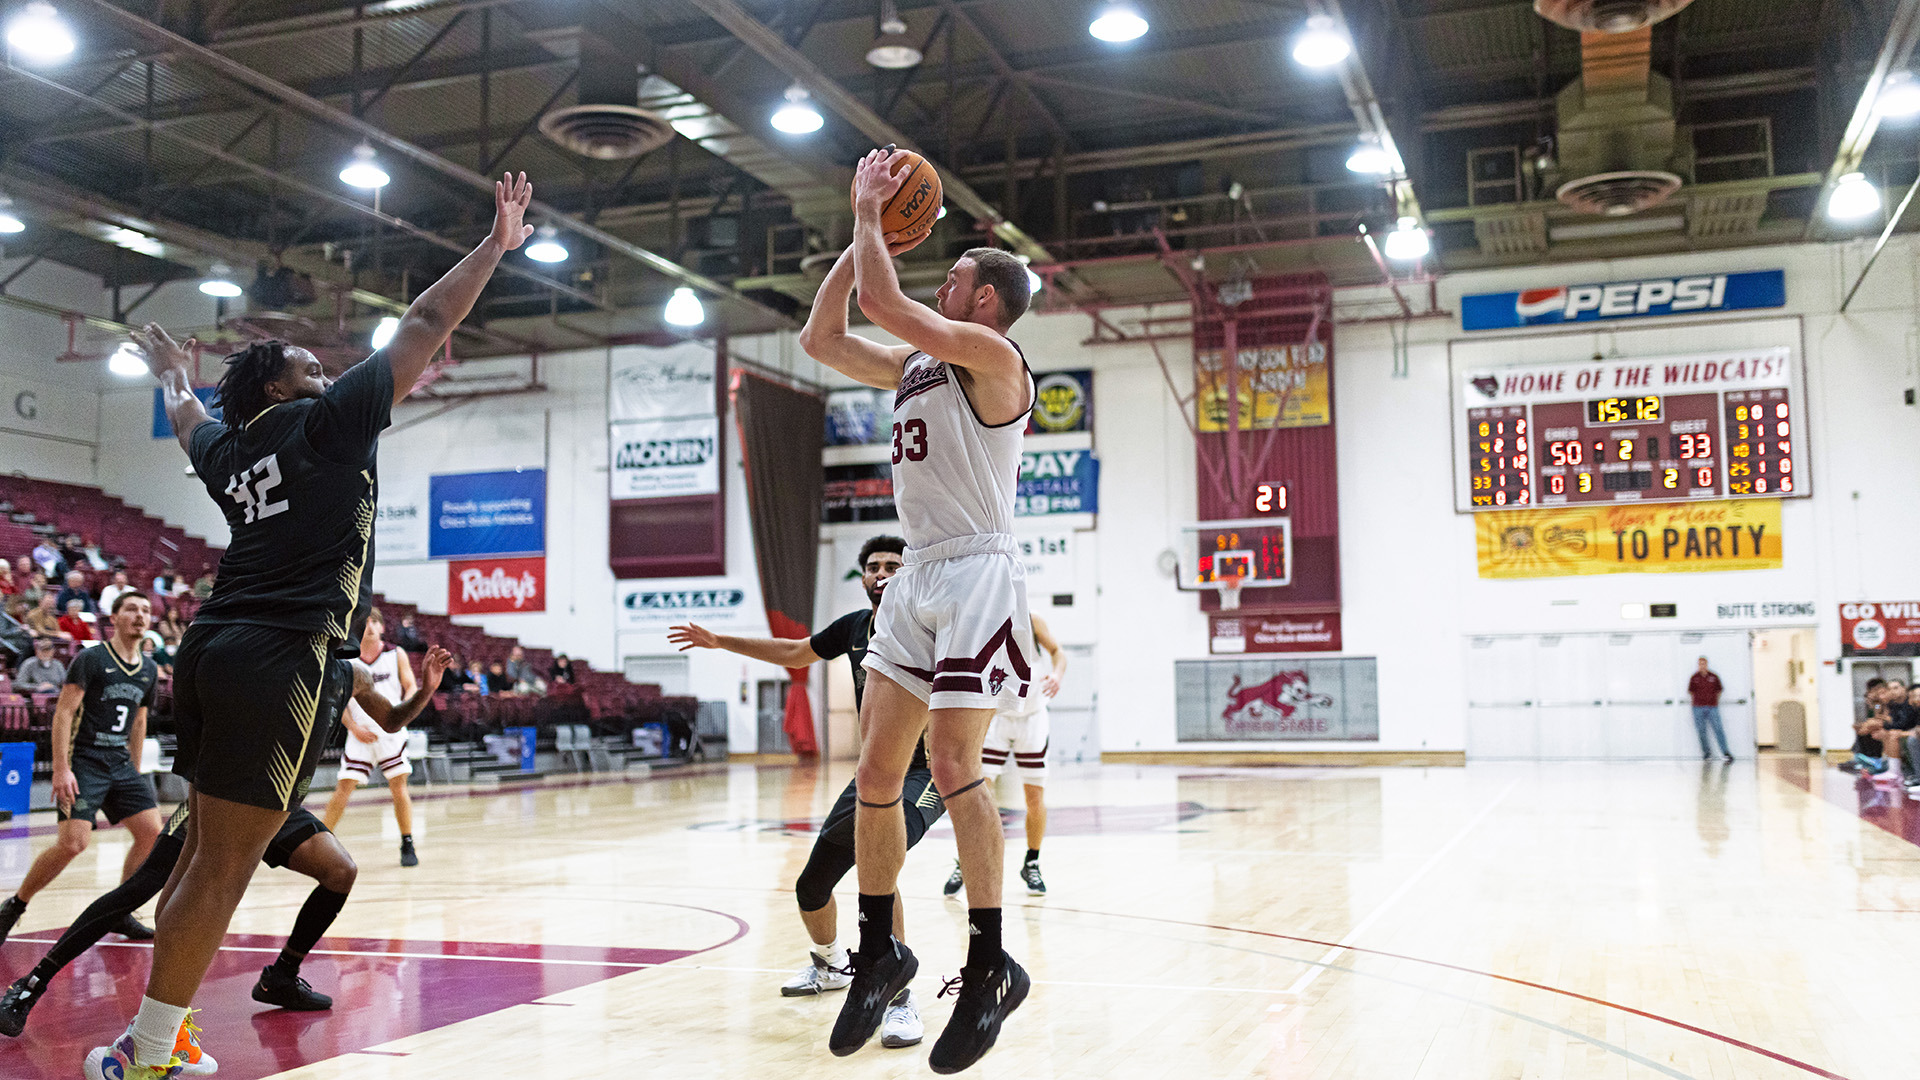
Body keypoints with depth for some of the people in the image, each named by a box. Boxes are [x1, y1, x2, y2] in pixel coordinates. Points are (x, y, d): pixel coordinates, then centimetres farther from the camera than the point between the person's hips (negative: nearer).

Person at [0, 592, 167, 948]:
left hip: (121, 763, 6)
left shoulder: (149, 671, 12)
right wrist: (61, 769, -18)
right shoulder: (91, 659, -7)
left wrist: (135, 772, 19)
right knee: (73, 842, -17)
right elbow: (63, 712, -11)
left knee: (152, 833, -5)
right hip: (84, 761, -6)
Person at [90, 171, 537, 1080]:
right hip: (274, 659, -9)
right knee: (225, 864, -6)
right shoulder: (325, 423, 0)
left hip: (210, 647, 9)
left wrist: (174, 376, 66)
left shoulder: (227, 448, 19)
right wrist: (496, 245, 8)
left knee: (207, 849, 15)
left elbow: (189, 420, 44)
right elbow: (423, 327, 1)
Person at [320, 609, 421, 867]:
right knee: (344, 787, -5)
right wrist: (354, 727, -9)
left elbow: (411, 687, 2)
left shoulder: (396, 655, 3)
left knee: (398, 786, -4)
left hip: (391, 731, 0)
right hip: (360, 734, 0)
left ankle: (407, 846, 7)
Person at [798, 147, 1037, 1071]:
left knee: (952, 768, -11)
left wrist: (869, 212, -3)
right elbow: (821, 338, 21)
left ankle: (990, 968, 1)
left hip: (978, 574, -8)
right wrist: (865, 231, 16)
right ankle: (878, 952, 16)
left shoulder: (993, 356, -7)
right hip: (917, 577, 8)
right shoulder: (913, 364, 18)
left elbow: (883, 302, -17)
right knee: (876, 771, 5)